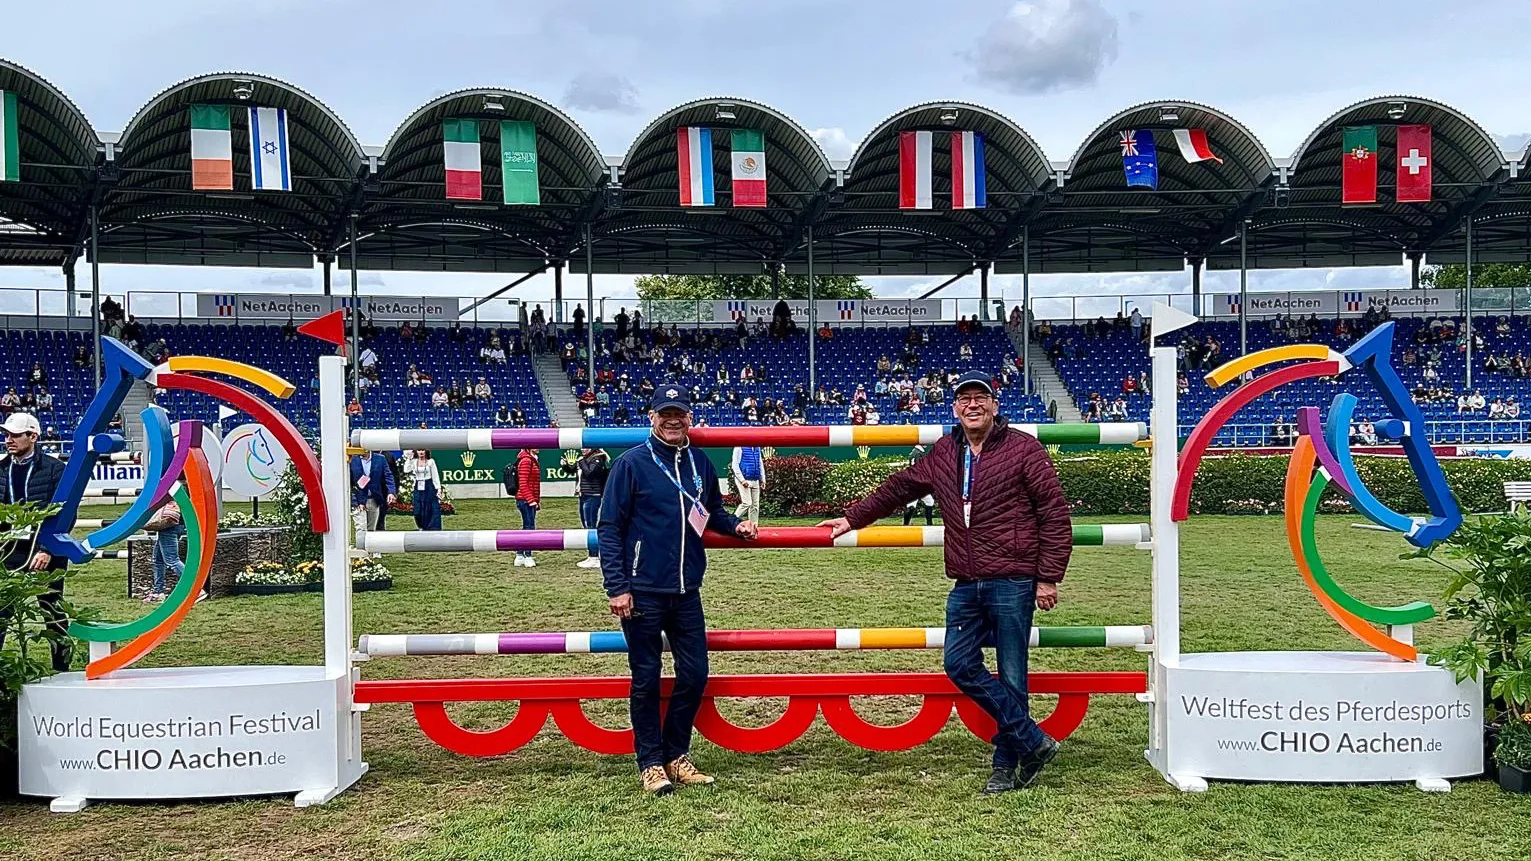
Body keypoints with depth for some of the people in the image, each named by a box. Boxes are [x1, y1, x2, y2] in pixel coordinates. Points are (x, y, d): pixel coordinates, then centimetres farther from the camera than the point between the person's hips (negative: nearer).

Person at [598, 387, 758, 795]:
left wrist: (735, 525, -1)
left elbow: (712, 512, 21)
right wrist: (617, 586, -13)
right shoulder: (631, 463, -8)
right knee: (646, 680, 5)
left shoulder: (700, 464, 7)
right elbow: (609, 528, -9)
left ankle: (676, 754, 25)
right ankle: (651, 763, 18)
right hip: (642, 591, -5)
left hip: (687, 591, 5)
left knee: (695, 673, 8)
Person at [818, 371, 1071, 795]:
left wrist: (1048, 578, -7)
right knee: (960, 664, -2)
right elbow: (898, 488, 26)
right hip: (966, 586, 6)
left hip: (1012, 584, -5)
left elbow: (1055, 514, -4)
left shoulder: (1023, 449, -3)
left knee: (1010, 675, 0)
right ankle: (1034, 742, 9)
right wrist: (852, 519, 29)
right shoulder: (942, 454, 13)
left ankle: (1007, 764, 16)